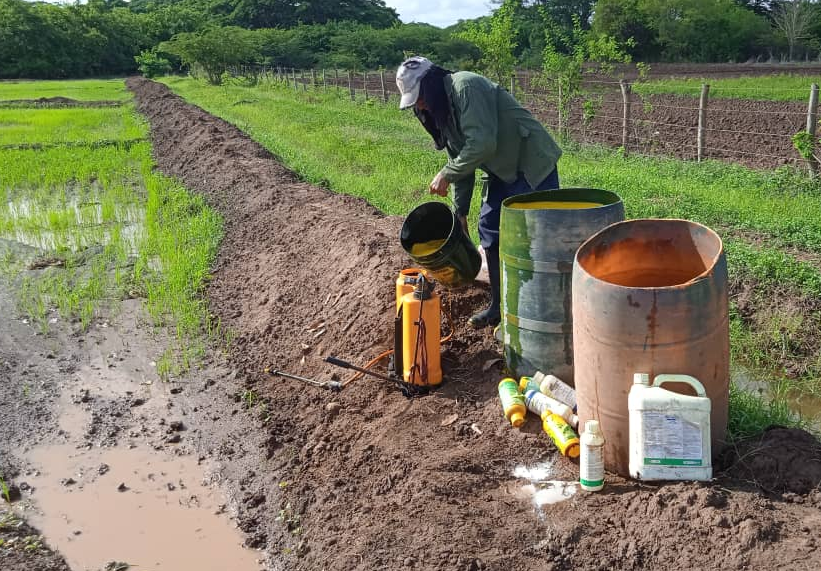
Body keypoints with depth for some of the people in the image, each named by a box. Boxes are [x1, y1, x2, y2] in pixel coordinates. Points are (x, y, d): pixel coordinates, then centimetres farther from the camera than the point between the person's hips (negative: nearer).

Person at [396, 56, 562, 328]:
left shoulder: (466, 87, -20)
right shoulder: (441, 109, 10)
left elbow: (483, 143, -29)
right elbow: (461, 158, 14)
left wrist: (446, 174, -22)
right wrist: (460, 211, 11)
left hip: (532, 163, -10)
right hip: (502, 170, 10)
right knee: (489, 229, 12)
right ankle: (499, 305, 24)